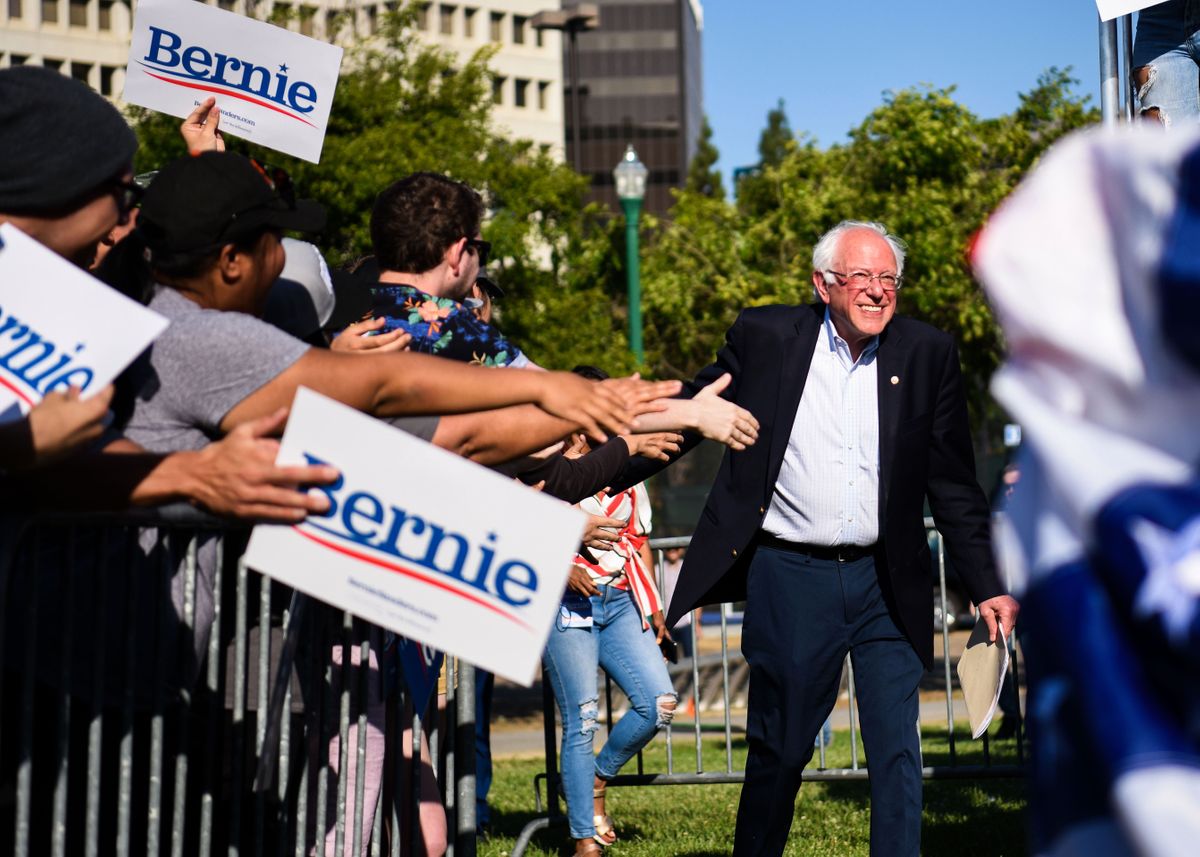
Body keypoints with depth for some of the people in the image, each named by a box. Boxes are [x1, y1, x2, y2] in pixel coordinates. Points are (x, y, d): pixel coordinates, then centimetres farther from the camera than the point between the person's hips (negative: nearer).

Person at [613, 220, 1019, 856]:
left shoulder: (928, 355, 2)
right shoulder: (765, 338, -2)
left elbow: (954, 486, 7)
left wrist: (986, 587, 3)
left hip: (886, 583, 1)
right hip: (788, 581, -1)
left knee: (897, 750, 1)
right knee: (779, 747, 7)